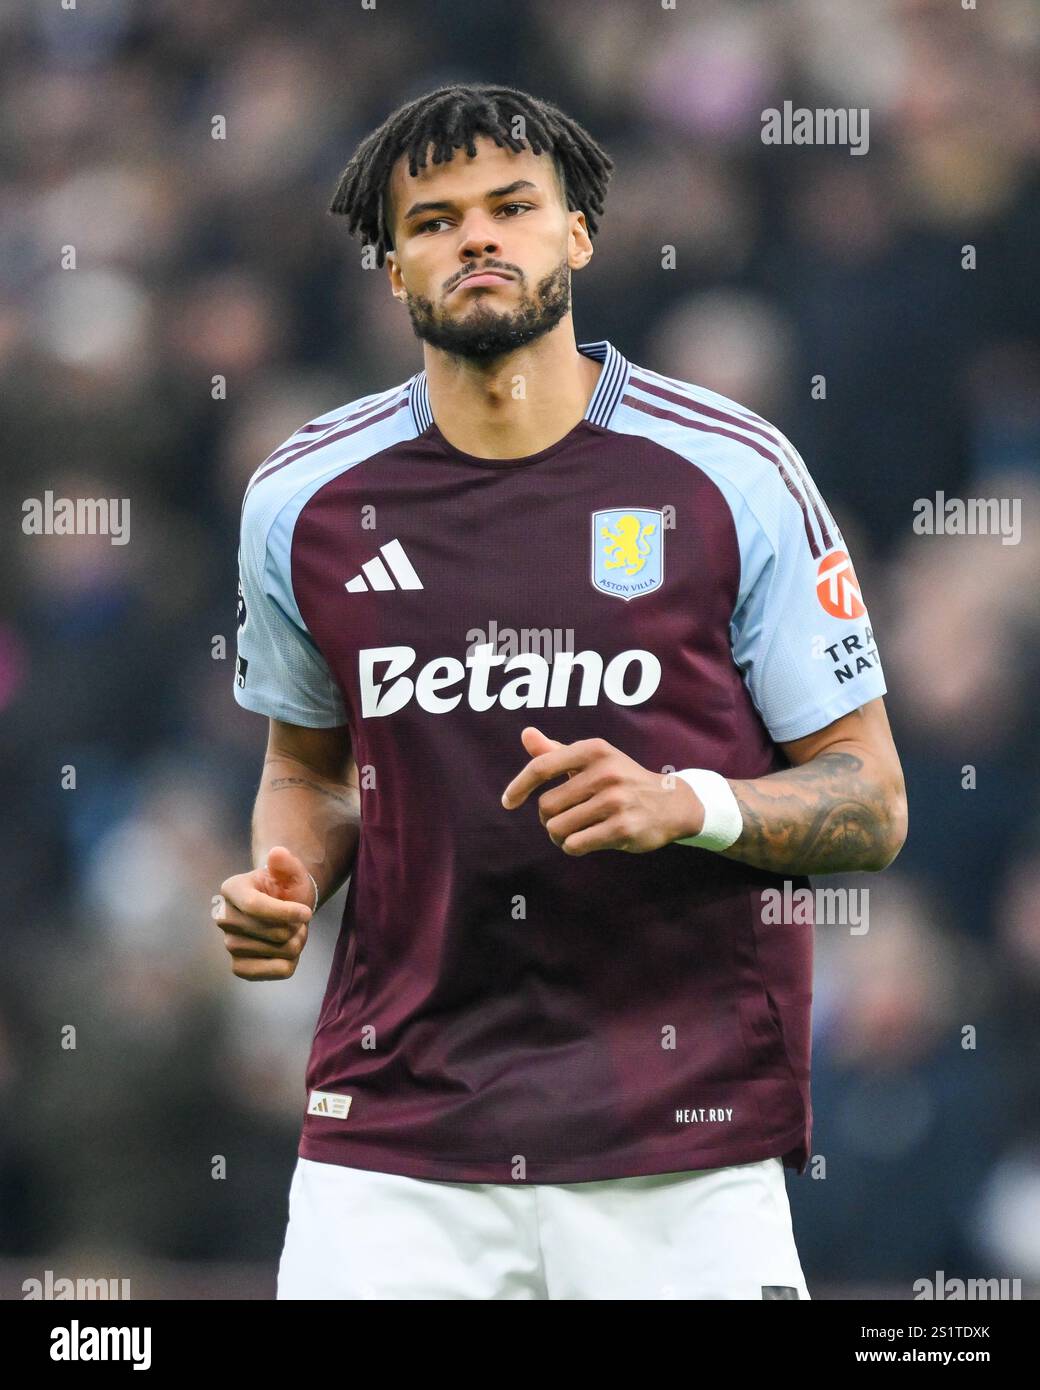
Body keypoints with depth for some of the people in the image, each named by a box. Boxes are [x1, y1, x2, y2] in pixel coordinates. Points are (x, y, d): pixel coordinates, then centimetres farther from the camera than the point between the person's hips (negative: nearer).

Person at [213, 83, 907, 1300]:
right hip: (393, 1137, 2)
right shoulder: (304, 501, 6)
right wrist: (284, 884, 0)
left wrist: (686, 806, -18)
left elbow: (870, 804, 0)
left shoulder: (734, 475, -2)